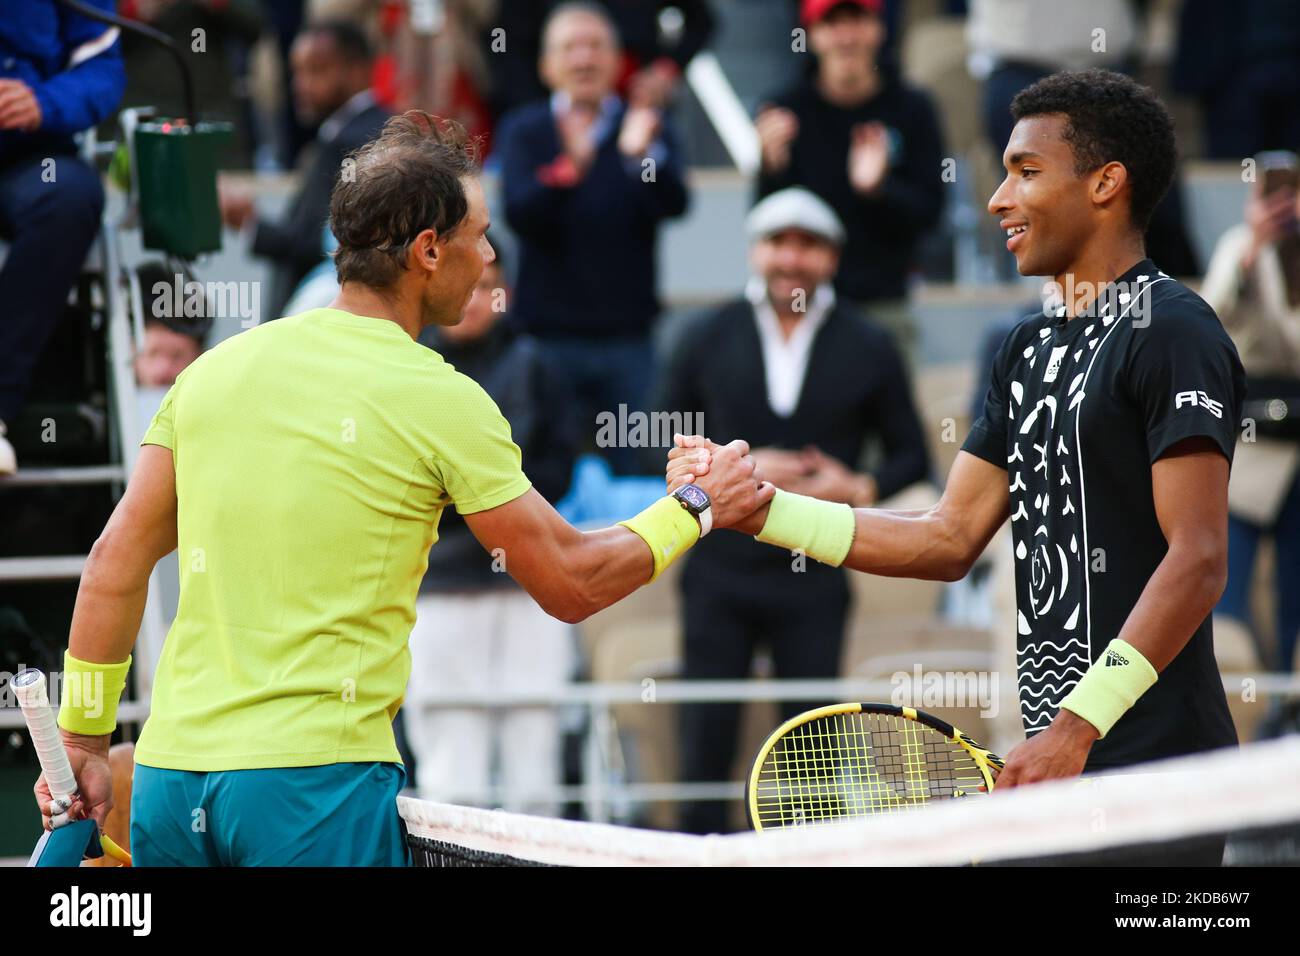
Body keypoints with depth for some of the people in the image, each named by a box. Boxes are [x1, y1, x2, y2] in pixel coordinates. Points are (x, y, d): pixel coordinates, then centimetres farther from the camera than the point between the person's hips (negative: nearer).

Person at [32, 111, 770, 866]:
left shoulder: (218, 366, 9)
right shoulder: (440, 401, -6)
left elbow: (116, 562, 11)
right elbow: (571, 584, 2)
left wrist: (84, 738, 18)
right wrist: (697, 509, 16)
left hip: (169, 771, 5)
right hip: (316, 773, -5)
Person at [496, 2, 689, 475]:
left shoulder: (647, 130, 5)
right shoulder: (524, 131, 4)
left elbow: (673, 203, -12)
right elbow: (520, 214, -12)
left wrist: (642, 156, -33)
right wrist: (570, 167, -31)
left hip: (627, 336, 1)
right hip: (549, 334, -1)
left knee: (637, 470, 0)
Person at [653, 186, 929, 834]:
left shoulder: (870, 351, 5)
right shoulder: (705, 341, 6)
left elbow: (911, 456, 10)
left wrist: (860, 488, -10)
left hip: (814, 579, 0)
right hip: (720, 569, 0)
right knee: (707, 737, 0)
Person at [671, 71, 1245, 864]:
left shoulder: (1170, 331, -10)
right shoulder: (1031, 349, 18)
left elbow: (1198, 561, -18)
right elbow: (950, 539, 17)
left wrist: (1078, 724, -24)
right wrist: (760, 509, 7)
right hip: (1061, 747, 9)